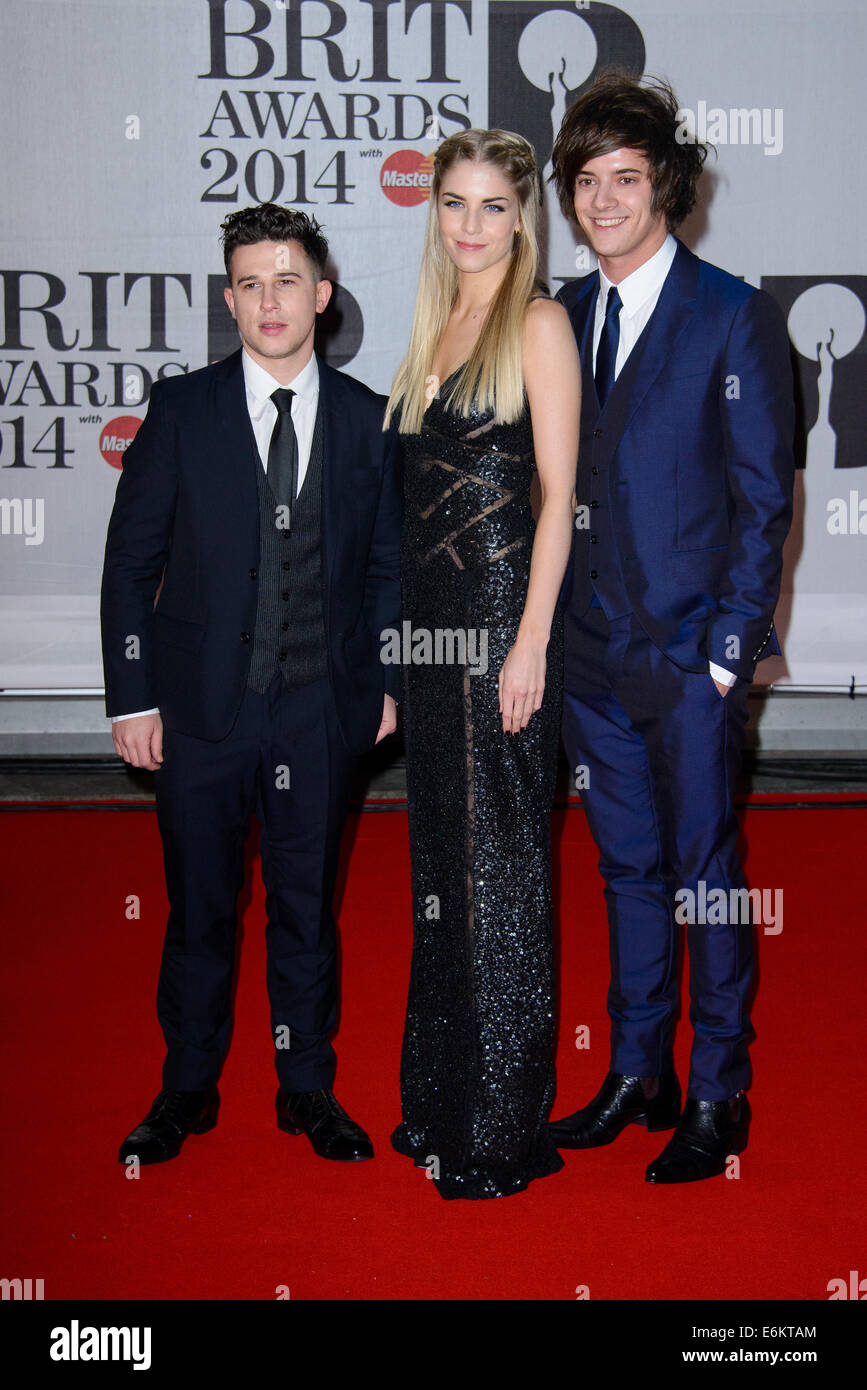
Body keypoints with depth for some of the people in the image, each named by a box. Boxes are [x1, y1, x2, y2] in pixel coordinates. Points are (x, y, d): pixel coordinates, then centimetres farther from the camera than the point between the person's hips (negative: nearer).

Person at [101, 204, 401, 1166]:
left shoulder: (369, 421, 4)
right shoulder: (181, 410, 0)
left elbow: (388, 565, 10)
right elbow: (130, 562, 0)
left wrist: (385, 681, 4)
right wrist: (133, 697, -4)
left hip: (320, 710, 1)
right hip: (201, 704, -1)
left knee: (306, 907, 11)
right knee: (199, 908, 9)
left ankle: (308, 1089, 26)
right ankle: (187, 1089, 26)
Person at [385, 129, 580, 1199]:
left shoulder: (538, 323, -6)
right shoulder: (437, 324, 16)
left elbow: (557, 495, -11)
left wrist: (531, 641, -17)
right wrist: (402, 625, 15)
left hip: (501, 616, -8)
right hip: (429, 619, 8)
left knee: (498, 865, -1)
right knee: (439, 859, 13)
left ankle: (504, 1131, 11)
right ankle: (438, 1104, 26)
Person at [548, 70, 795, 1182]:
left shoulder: (734, 318, -5)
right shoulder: (565, 316, 10)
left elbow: (763, 498, -6)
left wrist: (729, 646, -11)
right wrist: (555, 628, 7)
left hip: (690, 655, -5)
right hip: (593, 652, 5)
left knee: (705, 878, 3)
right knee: (628, 870, 14)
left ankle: (717, 1101, 16)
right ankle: (637, 1077, 27)